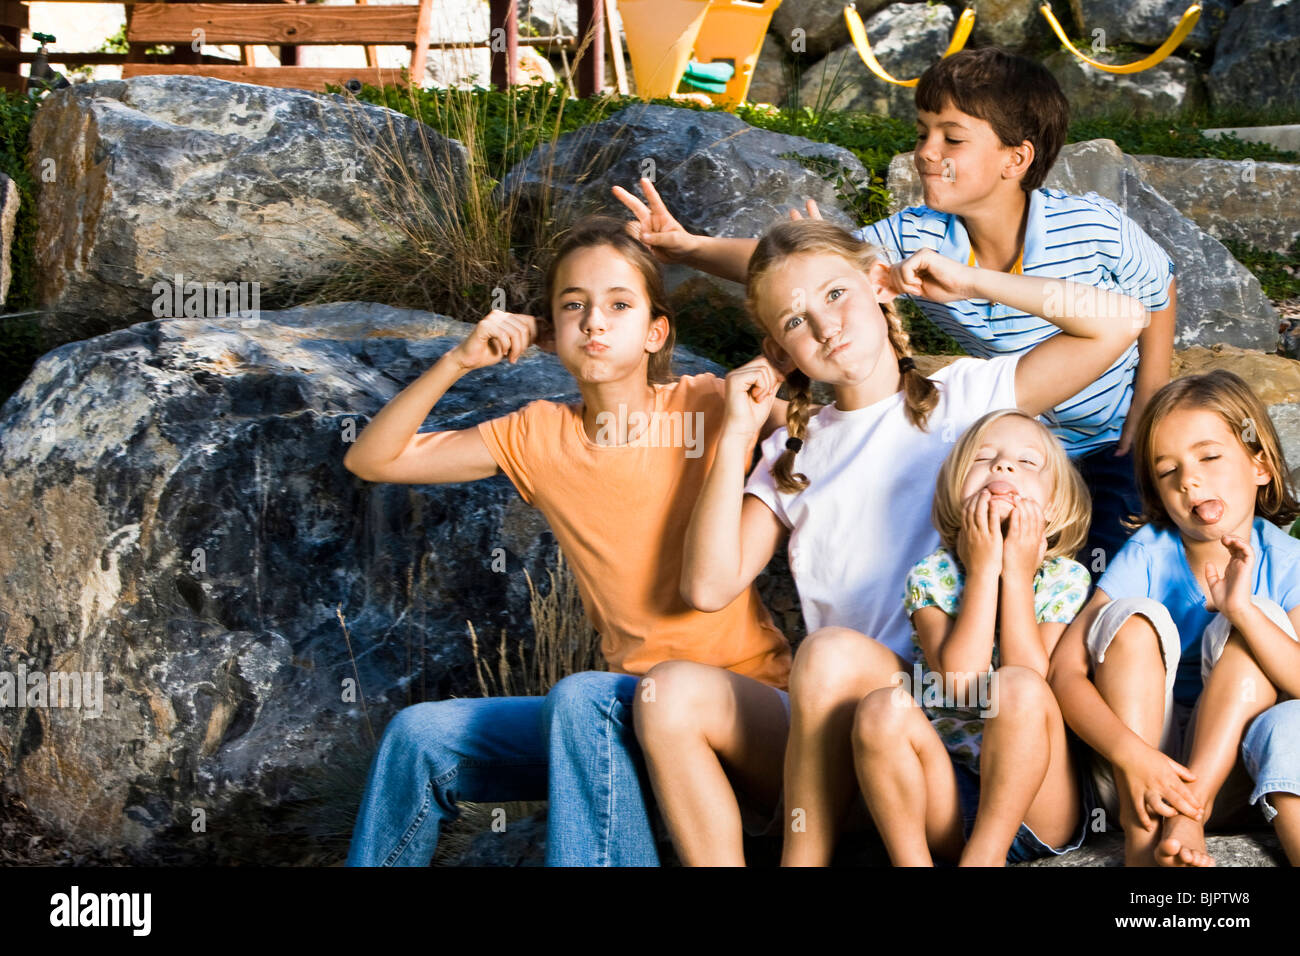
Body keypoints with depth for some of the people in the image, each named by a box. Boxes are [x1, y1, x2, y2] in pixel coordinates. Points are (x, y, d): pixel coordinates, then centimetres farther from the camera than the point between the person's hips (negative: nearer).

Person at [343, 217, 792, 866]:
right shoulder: (539, 437, 5)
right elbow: (371, 460, 6)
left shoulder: (708, 407, -7)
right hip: (625, 708, 5)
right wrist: (457, 361, -7)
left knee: (582, 700, -33)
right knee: (419, 736, -6)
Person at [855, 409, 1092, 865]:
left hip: (1037, 802, -1)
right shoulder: (931, 577, 4)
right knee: (883, 709, -27)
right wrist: (983, 570, -9)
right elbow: (960, 680, -14)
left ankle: (982, 859, -23)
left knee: (1021, 689, -30)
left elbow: (1031, 681, -13)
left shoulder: (1065, 579, 4)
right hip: (948, 801, 1)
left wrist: (1016, 573, -8)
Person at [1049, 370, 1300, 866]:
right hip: (1131, 769, 0)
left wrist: (1241, 609, -34)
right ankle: (1141, 838, -30)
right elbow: (1064, 671, -18)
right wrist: (1132, 753, -34)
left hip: (1227, 772, 0)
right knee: (1132, 617, -21)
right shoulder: (1149, 554, -8)